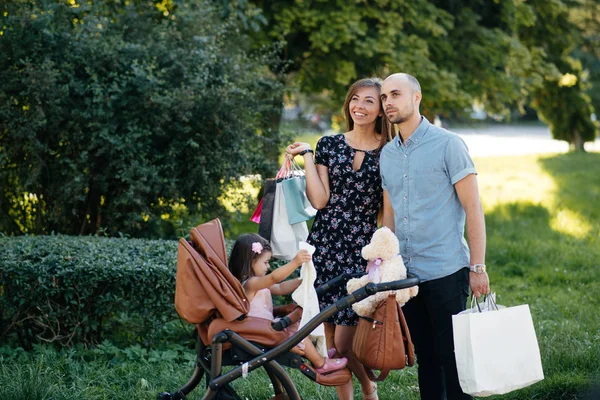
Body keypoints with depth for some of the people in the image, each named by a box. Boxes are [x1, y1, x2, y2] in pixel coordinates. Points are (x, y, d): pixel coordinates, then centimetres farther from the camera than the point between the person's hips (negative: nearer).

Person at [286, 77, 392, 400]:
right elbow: (319, 200, -1)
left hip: (364, 249, -2)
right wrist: (306, 156, -2)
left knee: (345, 340, -7)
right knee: (331, 337, 5)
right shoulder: (329, 144, 7)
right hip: (326, 244, 2)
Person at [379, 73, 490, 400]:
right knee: (424, 357, 11)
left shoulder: (448, 144, -5)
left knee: (451, 357, -3)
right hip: (406, 273, 6)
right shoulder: (387, 154, 12)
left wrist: (478, 267, -12)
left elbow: (472, 208, -7)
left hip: (446, 273, -5)